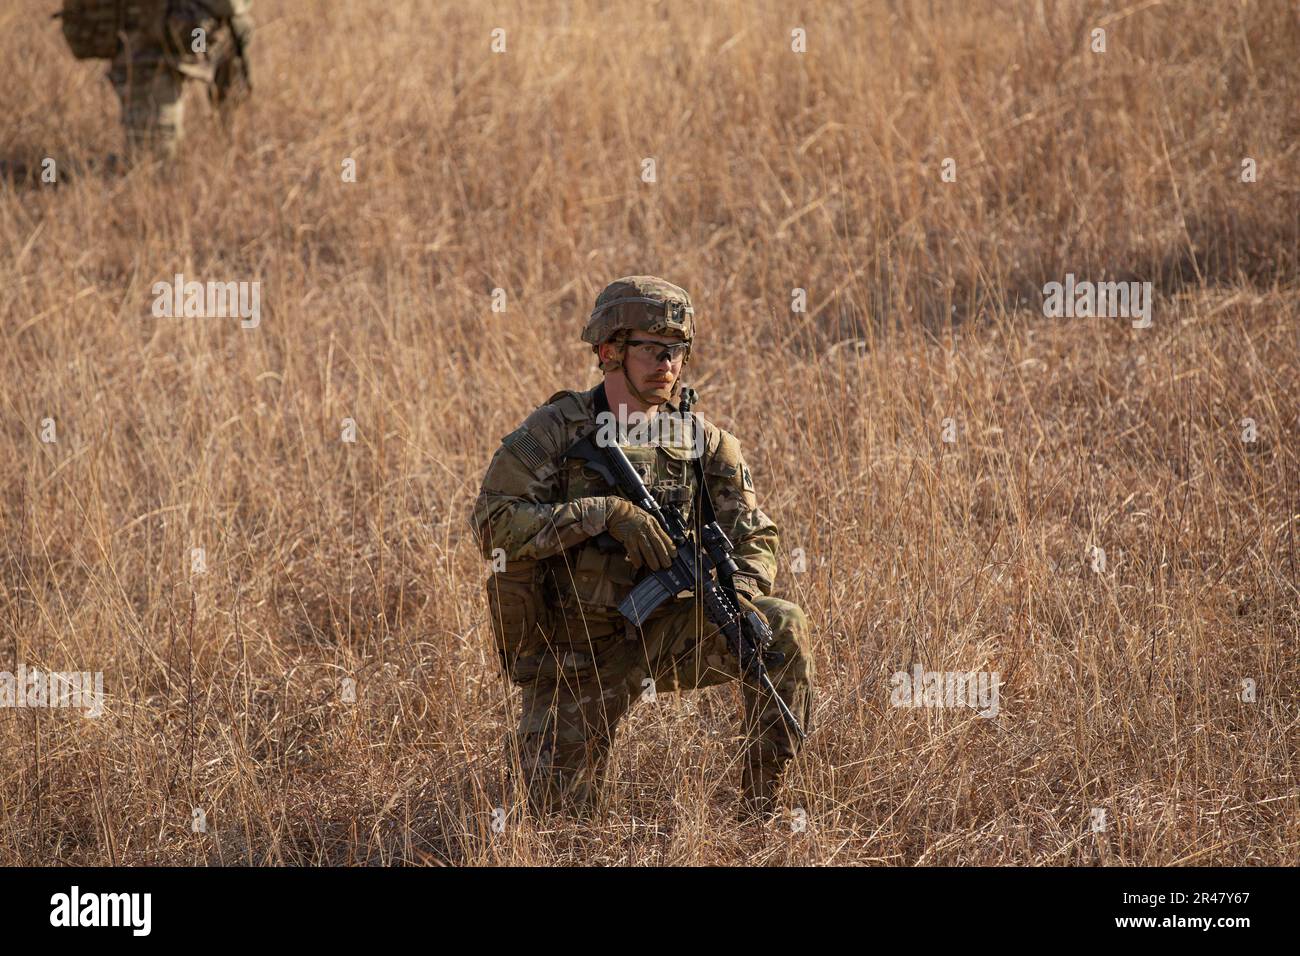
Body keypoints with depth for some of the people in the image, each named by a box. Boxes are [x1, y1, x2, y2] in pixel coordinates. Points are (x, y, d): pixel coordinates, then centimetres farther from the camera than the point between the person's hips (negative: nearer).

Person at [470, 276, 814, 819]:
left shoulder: (703, 442, 1)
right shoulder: (554, 433, -9)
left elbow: (754, 539, 1)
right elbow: (493, 524, -21)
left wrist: (740, 592, -23)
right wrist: (607, 513, -29)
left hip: (663, 631, 2)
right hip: (576, 649, -2)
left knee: (782, 627, -23)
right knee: (562, 816, -10)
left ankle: (763, 809, -15)